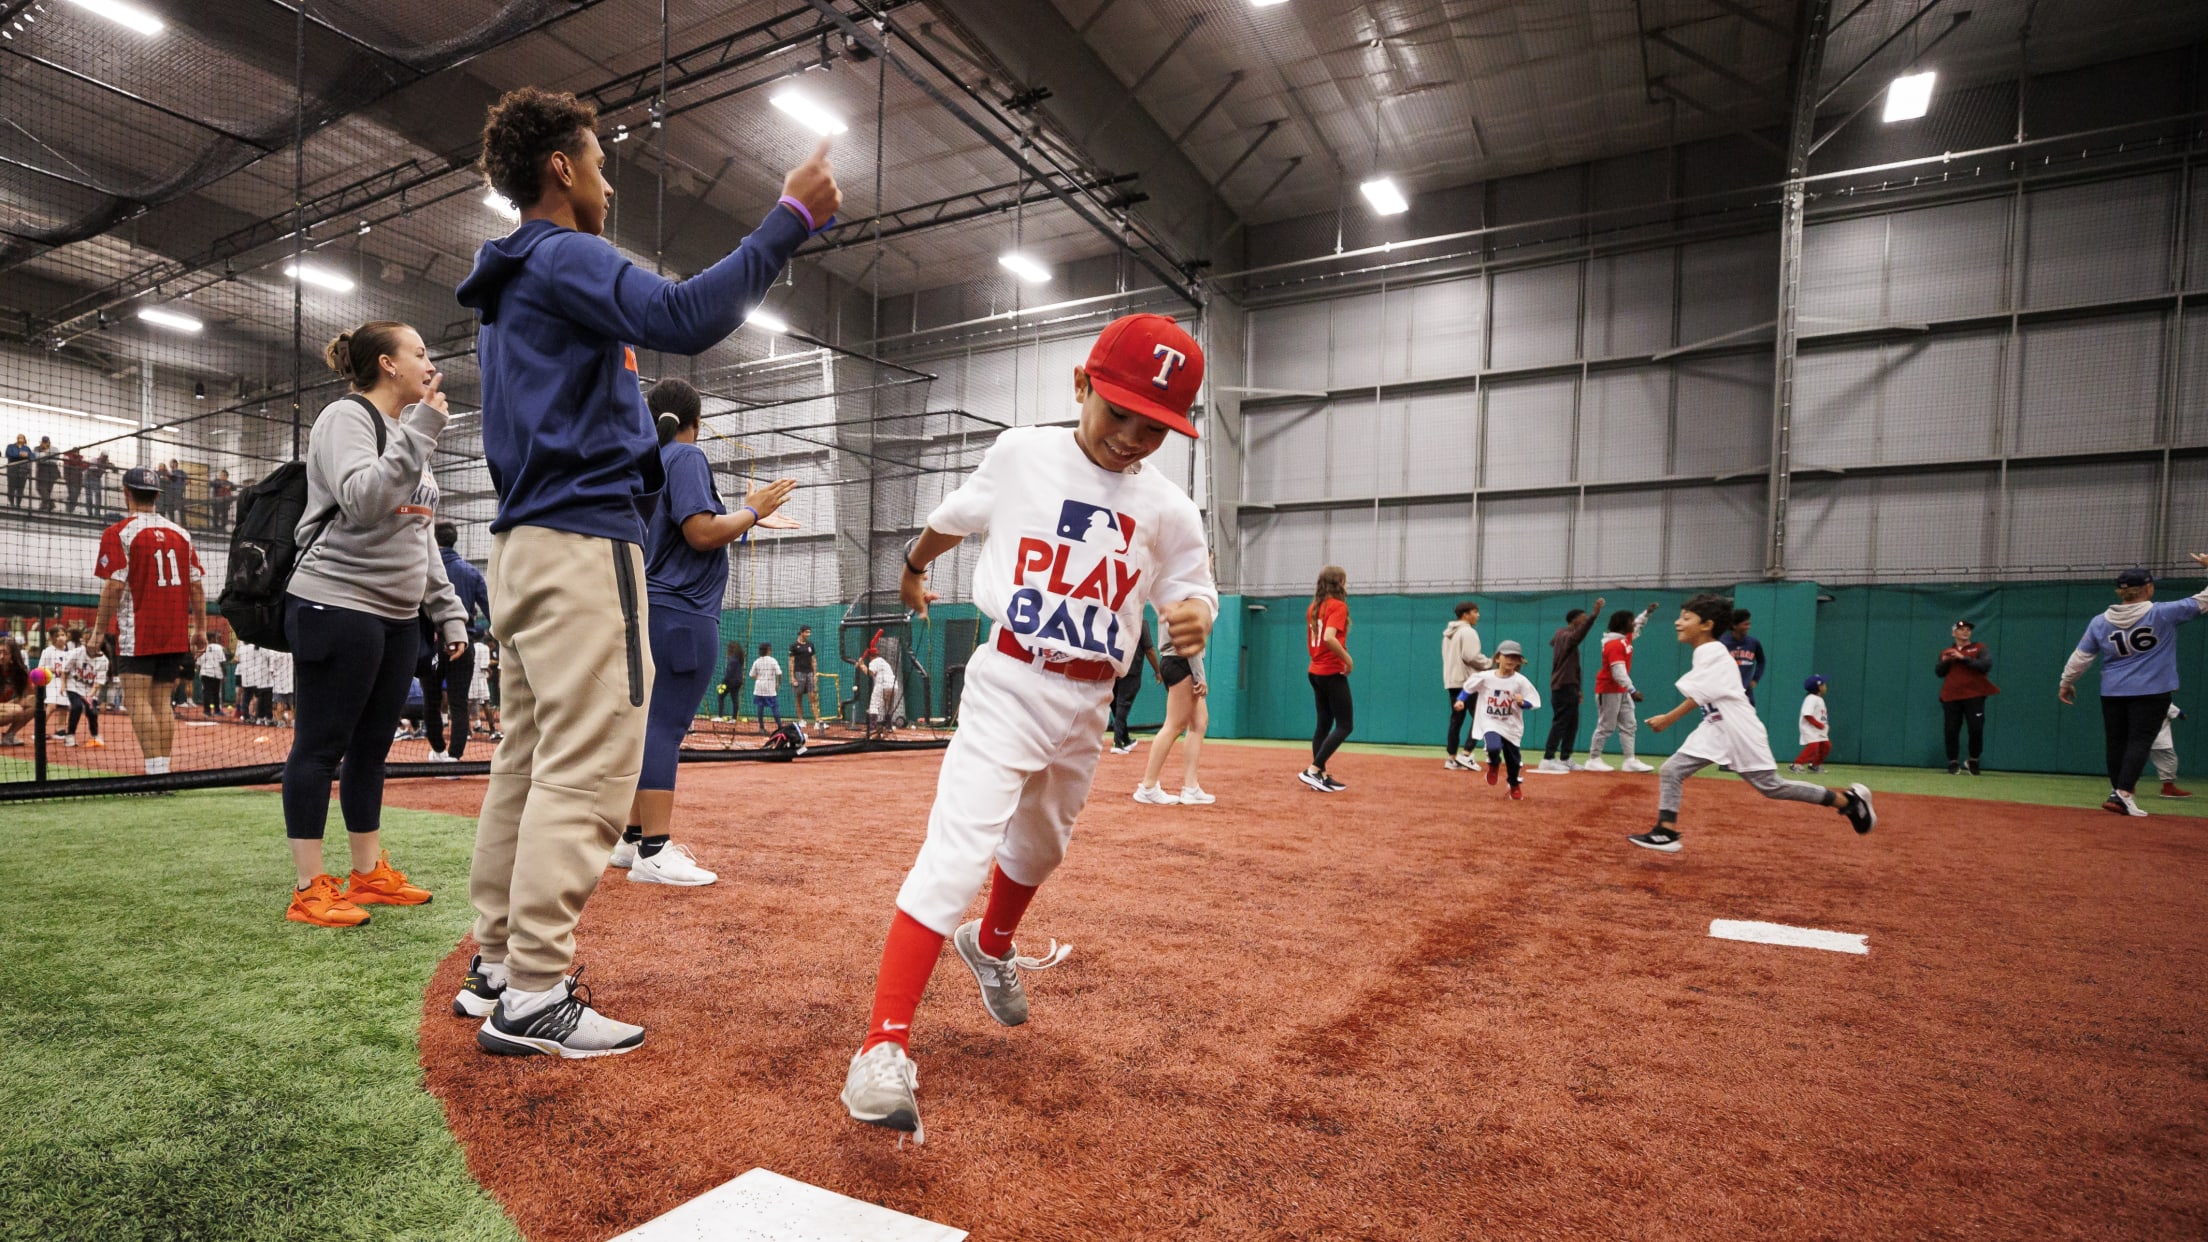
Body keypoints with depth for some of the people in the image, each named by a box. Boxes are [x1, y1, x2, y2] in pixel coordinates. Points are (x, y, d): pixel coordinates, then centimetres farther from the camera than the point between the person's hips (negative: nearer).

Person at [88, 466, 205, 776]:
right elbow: (197, 586, 8)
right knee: (161, 702, 9)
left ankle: (155, 770, -14)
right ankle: (163, 770, 7)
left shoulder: (119, 533, -5)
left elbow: (115, 586, -11)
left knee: (137, 701, -5)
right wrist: (200, 629, 13)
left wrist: (99, 632, -5)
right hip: (176, 635, 5)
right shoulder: (180, 533, 10)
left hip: (137, 634, -5)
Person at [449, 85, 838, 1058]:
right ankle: (533, 997, -7)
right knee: (587, 768, -10)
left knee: (530, 758, 12)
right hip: (583, 543, -10)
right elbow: (684, 318, -23)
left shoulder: (510, 287, 25)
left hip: (522, 544, 10)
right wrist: (790, 217, -19)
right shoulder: (566, 259, -6)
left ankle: (499, 966, 19)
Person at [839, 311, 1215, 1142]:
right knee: (959, 850, -19)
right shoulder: (1020, 455, -6)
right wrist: (913, 567, 27)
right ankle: (884, 1049, -17)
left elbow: (1191, 586, 2)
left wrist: (1195, 617, -22)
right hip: (1008, 687, -4)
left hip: (1087, 706, 4)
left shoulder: (1167, 510, -3)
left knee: (1040, 848, 23)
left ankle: (990, 947, 53)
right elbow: (952, 519, 11)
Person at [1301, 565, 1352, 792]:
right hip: (1333, 673, -8)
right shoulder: (1338, 606, -13)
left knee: (1324, 724, 13)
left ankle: (1322, 776, 13)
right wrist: (1348, 659, -17)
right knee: (1345, 726, -2)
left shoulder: (1313, 607, 11)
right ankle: (1313, 770, -10)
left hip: (1315, 672, 8)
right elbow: (1329, 638, -27)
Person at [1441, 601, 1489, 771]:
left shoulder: (1448, 633, 17)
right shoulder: (1468, 631, -12)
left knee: (1456, 720, 9)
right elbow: (1471, 656, -20)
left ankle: (1452, 759, 8)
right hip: (1467, 681, -9)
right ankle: (1467, 755, -9)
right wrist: (1490, 664, -7)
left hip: (1451, 681, 9)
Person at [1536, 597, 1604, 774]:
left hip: (1567, 687, 10)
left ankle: (1564, 759, 19)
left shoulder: (1560, 634, 13)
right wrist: (1594, 615, -48)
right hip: (1565, 687, -10)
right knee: (1560, 723, -10)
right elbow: (1580, 633, -37)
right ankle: (1548, 759, -10)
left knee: (1571, 724, 14)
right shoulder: (1567, 636, -16)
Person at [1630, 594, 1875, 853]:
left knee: (1771, 786, 0)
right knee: (1671, 771, -5)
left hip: (1739, 730, -9)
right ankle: (1666, 832, -7)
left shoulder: (1712, 652, -15)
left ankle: (1849, 799, 17)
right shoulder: (1705, 652, 13)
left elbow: (1697, 698, -17)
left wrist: (1668, 719, -13)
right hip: (1715, 729, 9)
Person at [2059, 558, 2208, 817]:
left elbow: (2080, 657, 3)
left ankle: (2118, 792, 21)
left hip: (2113, 692, 3)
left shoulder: (2100, 622, 0)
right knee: (2139, 741, -5)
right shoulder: (2164, 614, -8)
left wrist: (2066, 682, 14)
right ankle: (2122, 794, -18)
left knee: (2116, 742, 12)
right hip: (2151, 691, -3)